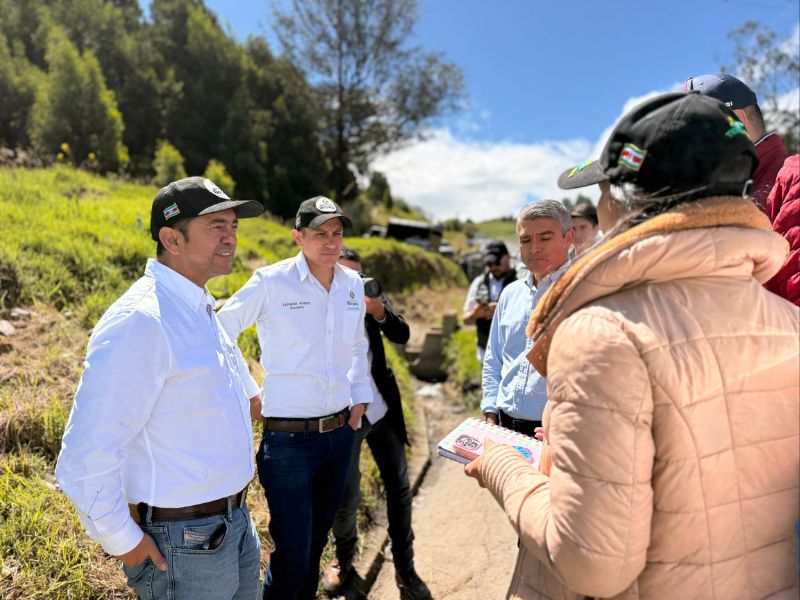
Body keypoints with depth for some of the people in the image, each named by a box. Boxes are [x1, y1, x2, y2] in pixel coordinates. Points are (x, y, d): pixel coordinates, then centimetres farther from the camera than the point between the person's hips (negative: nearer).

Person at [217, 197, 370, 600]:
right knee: (292, 555, 0)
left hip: (340, 433, 5)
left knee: (317, 541, 20)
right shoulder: (271, 282, -12)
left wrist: (360, 399, 13)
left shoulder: (353, 284, 4)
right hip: (289, 438, -5)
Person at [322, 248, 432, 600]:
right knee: (347, 498, 3)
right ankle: (343, 558, 35)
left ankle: (404, 570, 26)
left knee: (399, 488, 10)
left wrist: (378, 310, -26)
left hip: (384, 411, 4)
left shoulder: (371, 297, 1)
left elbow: (402, 336, -8)